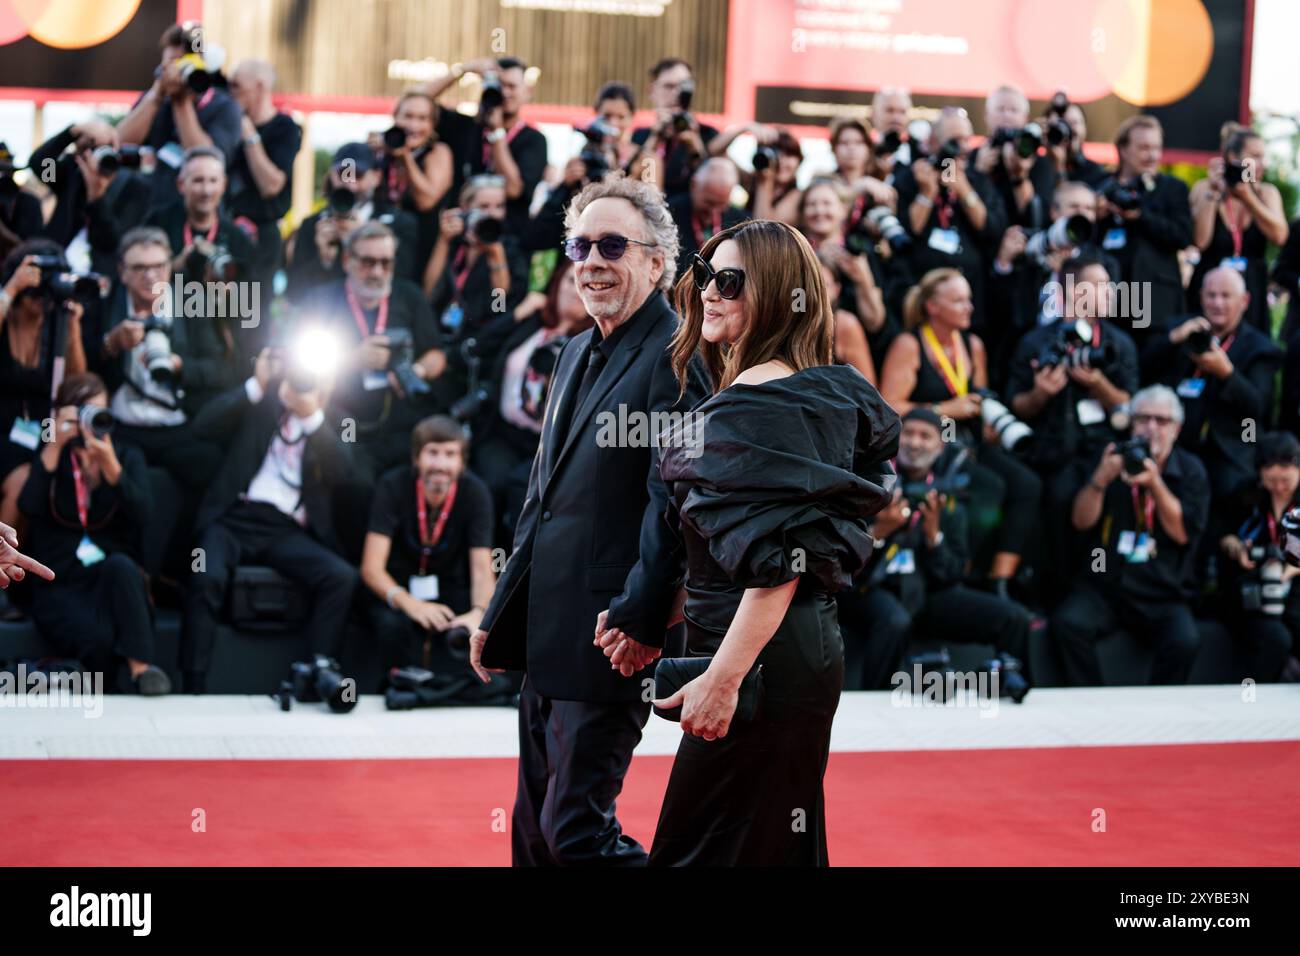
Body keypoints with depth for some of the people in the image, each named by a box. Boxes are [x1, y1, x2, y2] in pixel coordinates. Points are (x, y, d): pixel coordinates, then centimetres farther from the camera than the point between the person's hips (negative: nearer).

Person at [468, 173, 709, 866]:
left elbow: (672, 498, -19)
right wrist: (500, 615, 20)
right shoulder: (578, 352, 17)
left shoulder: (677, 357, -11)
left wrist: (640, 619, -25)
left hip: (610, 642, -9)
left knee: (575, 829, -8)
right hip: (546, 639, 9)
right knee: (533, 832, 15)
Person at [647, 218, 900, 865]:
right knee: (783, 849, 16)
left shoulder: (760, 403, -15)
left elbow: (776, 563, -22)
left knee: (698, 853, -7)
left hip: (765, 663, -10)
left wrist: (722, 678, -24)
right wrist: (659, 624, 19)